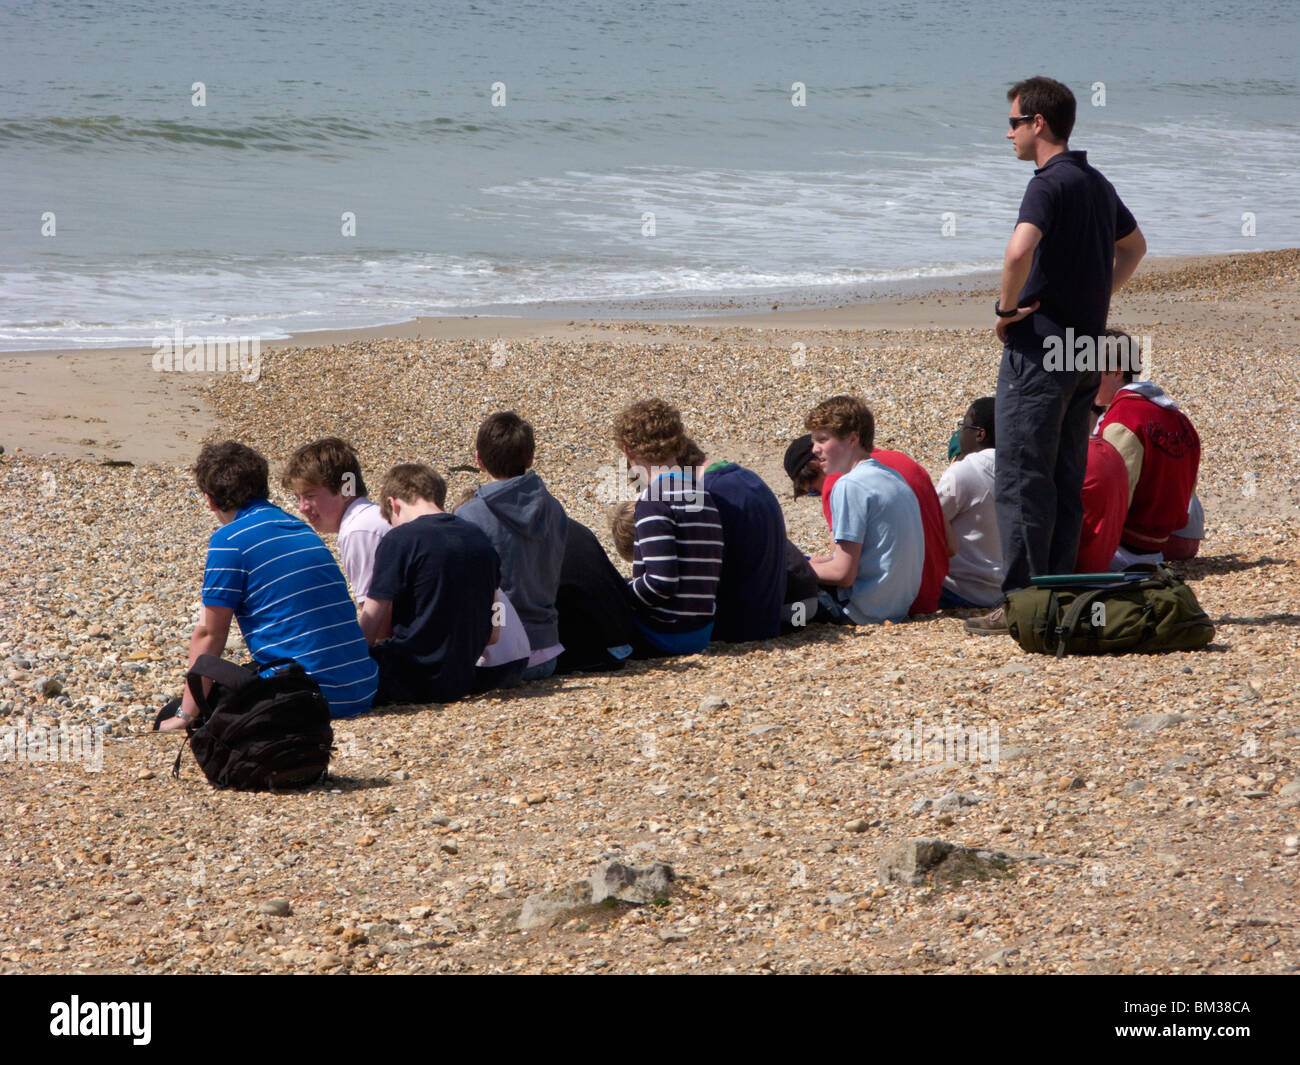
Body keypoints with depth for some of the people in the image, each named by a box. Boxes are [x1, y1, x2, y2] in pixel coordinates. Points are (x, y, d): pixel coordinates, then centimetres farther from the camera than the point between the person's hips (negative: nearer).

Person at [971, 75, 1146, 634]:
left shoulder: (1051, 184, -15)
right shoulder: (1097, 183, 14)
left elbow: (1019, 251, -32)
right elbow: (1134, 245, 32)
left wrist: (1007, 307, -16)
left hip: (1040, 349, -9)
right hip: (1086, 347, 9)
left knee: (1021, 481, -6)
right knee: (1065, 482, 11)